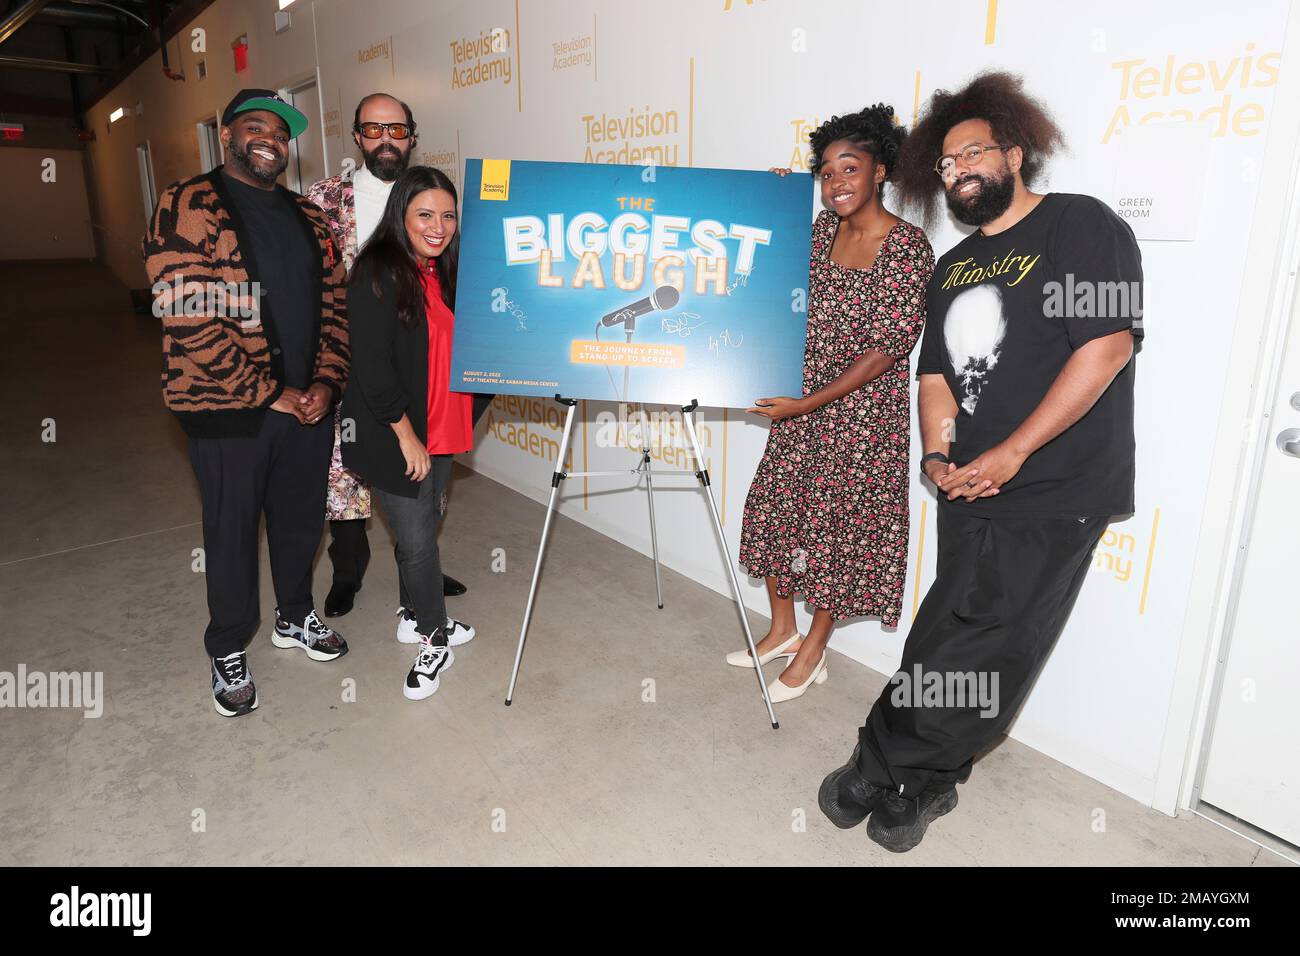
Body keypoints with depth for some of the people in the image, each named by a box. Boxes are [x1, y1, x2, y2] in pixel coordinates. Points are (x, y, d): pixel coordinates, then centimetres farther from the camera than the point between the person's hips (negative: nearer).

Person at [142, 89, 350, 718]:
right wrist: (269, 394, -15)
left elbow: (334, 304, 10)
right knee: (232, 530, 9)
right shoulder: (187, 207, -7)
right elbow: (190, 321, -16)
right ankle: (228, 652, 28)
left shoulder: (308, 219, 12)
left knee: (302, 518, 17)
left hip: (308, 402, 5)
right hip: (229, 408, -5)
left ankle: (295, 616, 41)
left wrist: (326, 381, -5)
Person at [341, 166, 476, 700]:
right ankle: (434, 639, 19)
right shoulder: (378, 274, -14)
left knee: (423, 528, 19)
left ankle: (413, 617, 38)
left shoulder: (444, 273, 9)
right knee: (418, 540, 0)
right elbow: (372, 365, -18)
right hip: (394, 435, -7)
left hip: (440, 431, 7)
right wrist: (406, 434, -17)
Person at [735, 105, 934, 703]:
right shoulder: (823, 226, 3)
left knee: (836, 527, 5)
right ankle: (782, 630, 34)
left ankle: (812, 652, 26)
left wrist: (807, 403, -19)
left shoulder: (908, 249, -16)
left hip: (860, 413, -7)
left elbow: (885, 351, -18)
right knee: (771, 509, 12)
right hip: (799, 407, 7)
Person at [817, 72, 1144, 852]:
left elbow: (1108, 345, -14)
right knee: (955, 642, 11)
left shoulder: (1081, 225, -4)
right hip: (972, 490, 6)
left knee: (970, 653, -2)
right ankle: (921, 784, 25)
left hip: (1055, 493, -6)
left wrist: (1012, 452, -17)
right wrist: (939, 456, -5)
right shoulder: (954, 267, 17)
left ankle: (881, 770, 14)